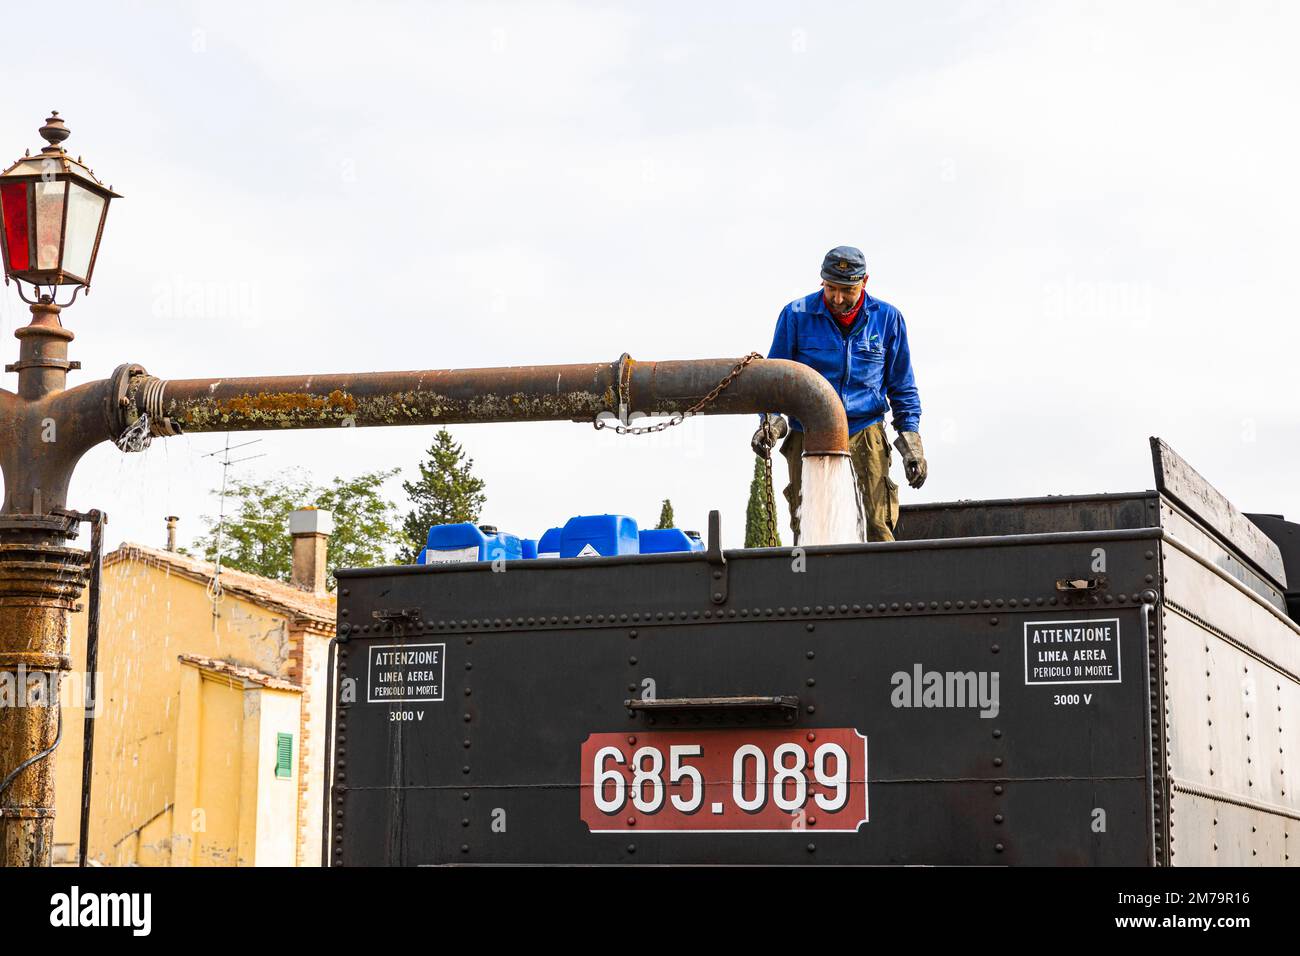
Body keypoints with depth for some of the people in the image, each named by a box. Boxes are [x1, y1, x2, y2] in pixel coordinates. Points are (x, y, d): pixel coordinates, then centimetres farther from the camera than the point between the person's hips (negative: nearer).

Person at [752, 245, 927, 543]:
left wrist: (911, 442, 7)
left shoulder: (887, 318, 4)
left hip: (865, 437, 0)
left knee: (876, 529, -11)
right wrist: (770, 420, -9)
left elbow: (902, 388, 14)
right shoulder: (797, 315, 1)